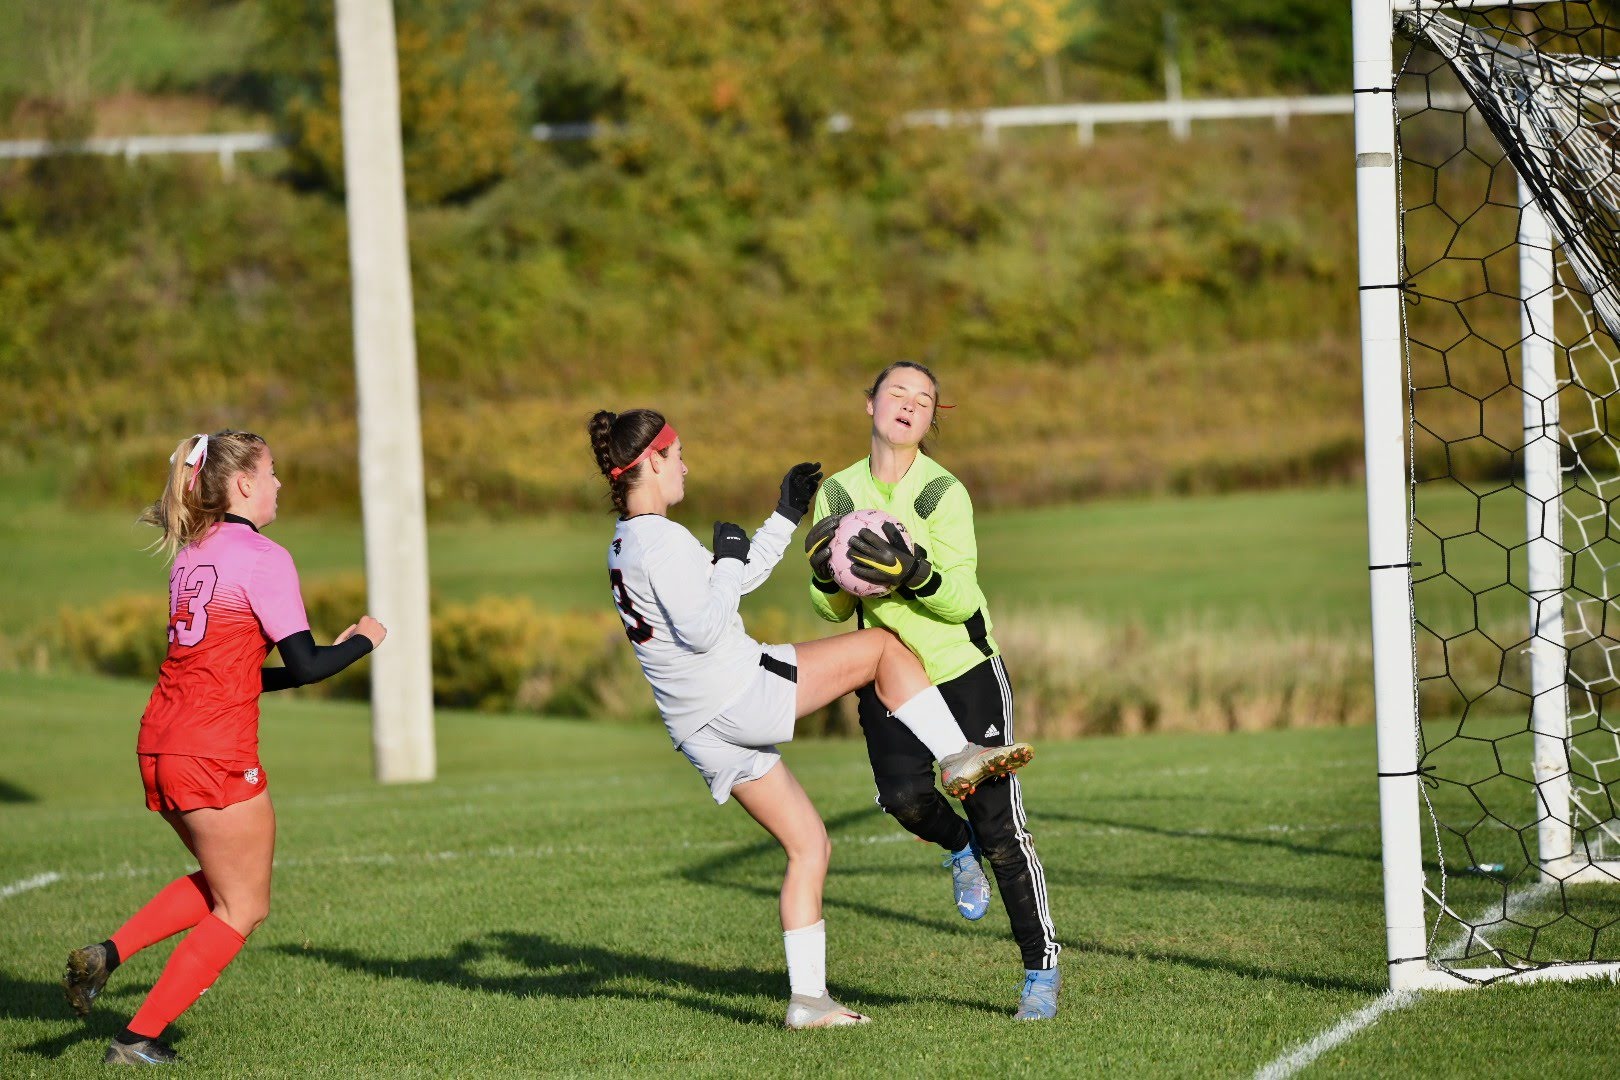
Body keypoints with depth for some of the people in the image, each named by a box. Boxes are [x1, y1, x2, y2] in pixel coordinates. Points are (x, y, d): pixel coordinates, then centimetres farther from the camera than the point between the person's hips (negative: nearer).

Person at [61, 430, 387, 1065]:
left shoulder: (191, 555, 16)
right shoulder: (262, 558, -9)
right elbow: (304, 664, -11)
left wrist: (322, 660, 22)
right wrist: (362, 642, 7)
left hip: (159, 745, 8)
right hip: (216, 753, -8)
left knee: (220, 883, 25)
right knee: (242, 909, 5)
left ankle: (107, 955, 7)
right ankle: (140, 1038, 0)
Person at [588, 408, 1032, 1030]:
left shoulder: (625, 547, 17)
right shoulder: (661, 541, -14)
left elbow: (726, 583, 28)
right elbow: (703, 629, -23)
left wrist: (785, 520, 29)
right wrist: (729, 560, -10)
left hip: (700, 733, 9)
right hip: (739, 693, -9)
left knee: (808, 844, 13)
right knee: (883, 647, 1)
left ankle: (807, 996, 9)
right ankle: (957, 757, -2)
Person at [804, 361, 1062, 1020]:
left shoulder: (943, 493, -12)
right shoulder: (838, 494, 0)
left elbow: (962, 601, -15)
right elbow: (834, 611, 5)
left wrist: (918, 576, -33)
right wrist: (828, 578, -16)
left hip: (964, 673, -3)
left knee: (999, 829, -5)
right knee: (905, 797, -24)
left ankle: (1041, 968, 9)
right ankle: (959, 848, 13)